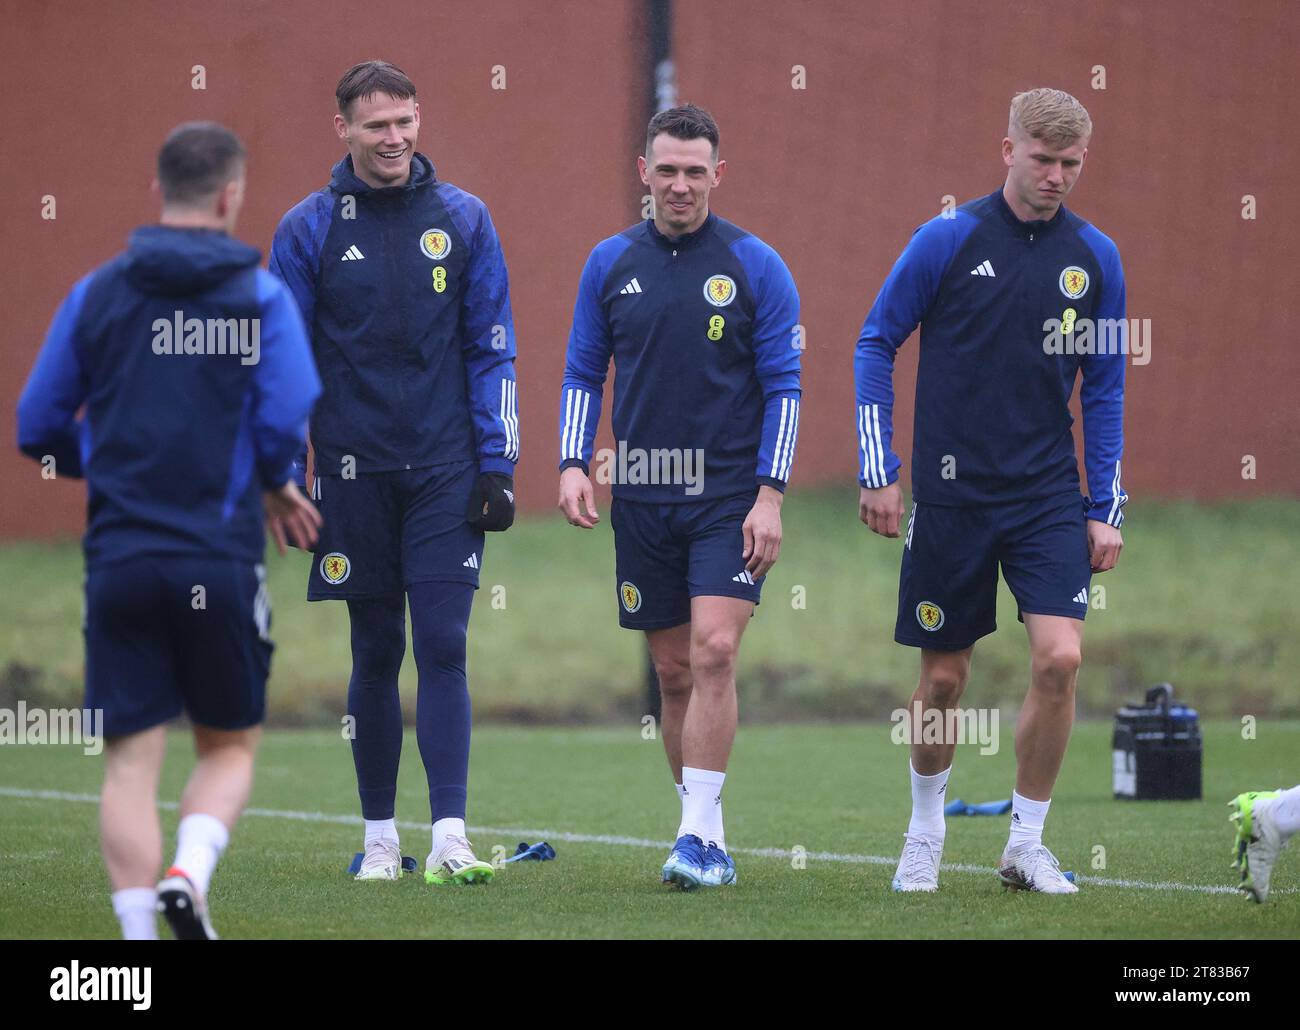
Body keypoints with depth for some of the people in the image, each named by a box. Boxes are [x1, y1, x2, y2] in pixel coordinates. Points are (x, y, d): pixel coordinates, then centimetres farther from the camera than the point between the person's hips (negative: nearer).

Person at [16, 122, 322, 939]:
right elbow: (287, 421, -12)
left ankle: (139, 929, -5)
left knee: (131, 761, 4)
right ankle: (190, 874, -12)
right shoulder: (260, 296, -2)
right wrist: (275, 486, 8)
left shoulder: (96, 295, 6)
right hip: (220, 561, -2)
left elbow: (38, 428, 7)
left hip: (121, 558, 2)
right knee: (229, 746, 13)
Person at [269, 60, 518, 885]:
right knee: (376, 653, 7)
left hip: (446, 471, 0)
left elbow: (493, 348, 6)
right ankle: (381, 838, 16)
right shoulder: (308, 229, 1)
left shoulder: (463, 219, 3)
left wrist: (499, 463, -1)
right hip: (356, 470, 0)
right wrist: (284, 477, 0)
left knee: (443, 645, -8)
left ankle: (450, 836, -11)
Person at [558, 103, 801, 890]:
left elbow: (784, 388, -2)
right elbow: (584, 375, 13)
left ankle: (700, 833, -16)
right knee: (675, 671, 6)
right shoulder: (611, 264, 7)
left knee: (714, 653, -17)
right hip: (643, 499, 3)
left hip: (729, 495, -3)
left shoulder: (756, 266, -2)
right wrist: (574, 463, -1)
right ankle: (707, 839, 14)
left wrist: (770, 494, -9)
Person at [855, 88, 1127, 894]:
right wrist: (878, 472, -2)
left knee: (1060, 657, -14)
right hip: (952, 492, -2)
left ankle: (1027, 843, 1)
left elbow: (1105, 390, 11)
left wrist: (1106, 510, 6)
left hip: (1048, 496, 2)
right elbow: (876, 344, 2)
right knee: (945, 678, 5)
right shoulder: (949, 239, -5)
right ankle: (926, 831, 30)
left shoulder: (1095, 257, 4)